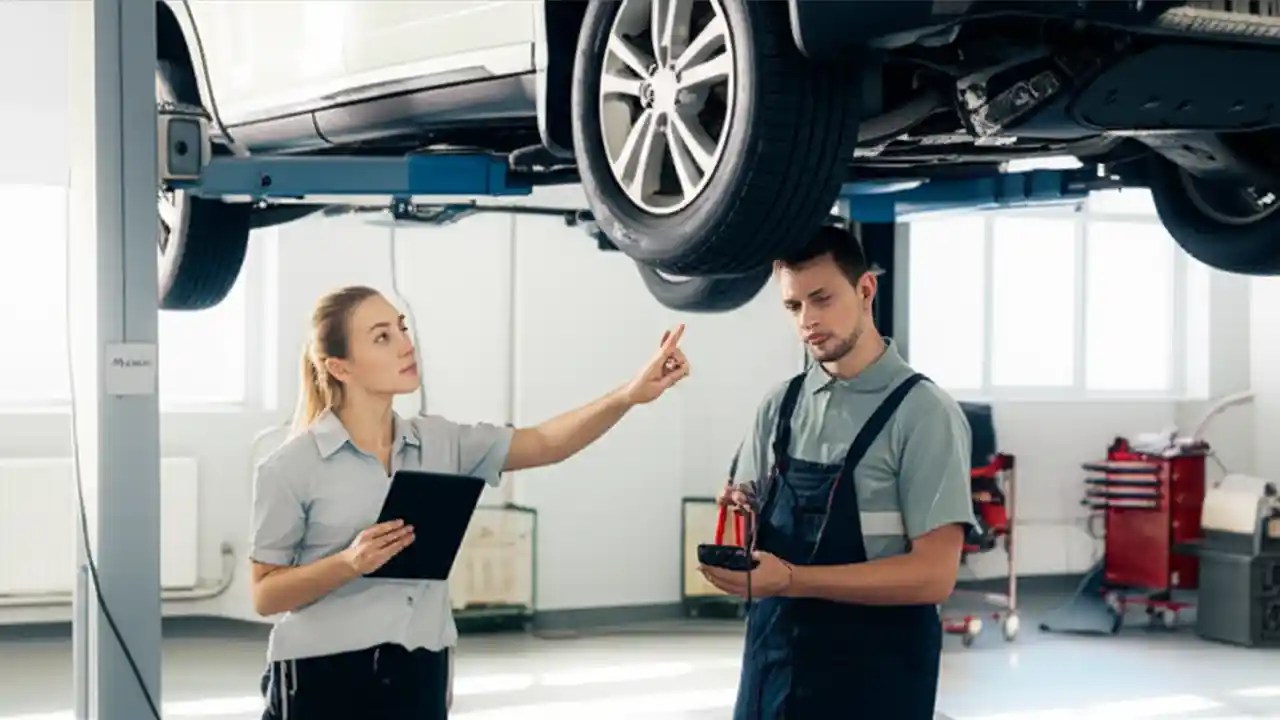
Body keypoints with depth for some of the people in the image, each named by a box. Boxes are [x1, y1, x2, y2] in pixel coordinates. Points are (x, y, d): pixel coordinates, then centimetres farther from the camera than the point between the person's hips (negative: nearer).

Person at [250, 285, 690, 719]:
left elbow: (546, 443, -1)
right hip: (323, 680, -4)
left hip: (420, 677, 4)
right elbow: (265, 596, -5)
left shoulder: (439, 443, 6)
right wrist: (348, 563, -21)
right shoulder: (292, 467, -7)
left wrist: (631, 394, -17)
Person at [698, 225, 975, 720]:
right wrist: (737, 514, -11)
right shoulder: (780, 407, 6)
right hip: (772, 662, 5)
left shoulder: (921, 412, -11)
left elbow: (934, 574, -17)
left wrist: (790, 580, -24)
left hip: (872, 677, -5)